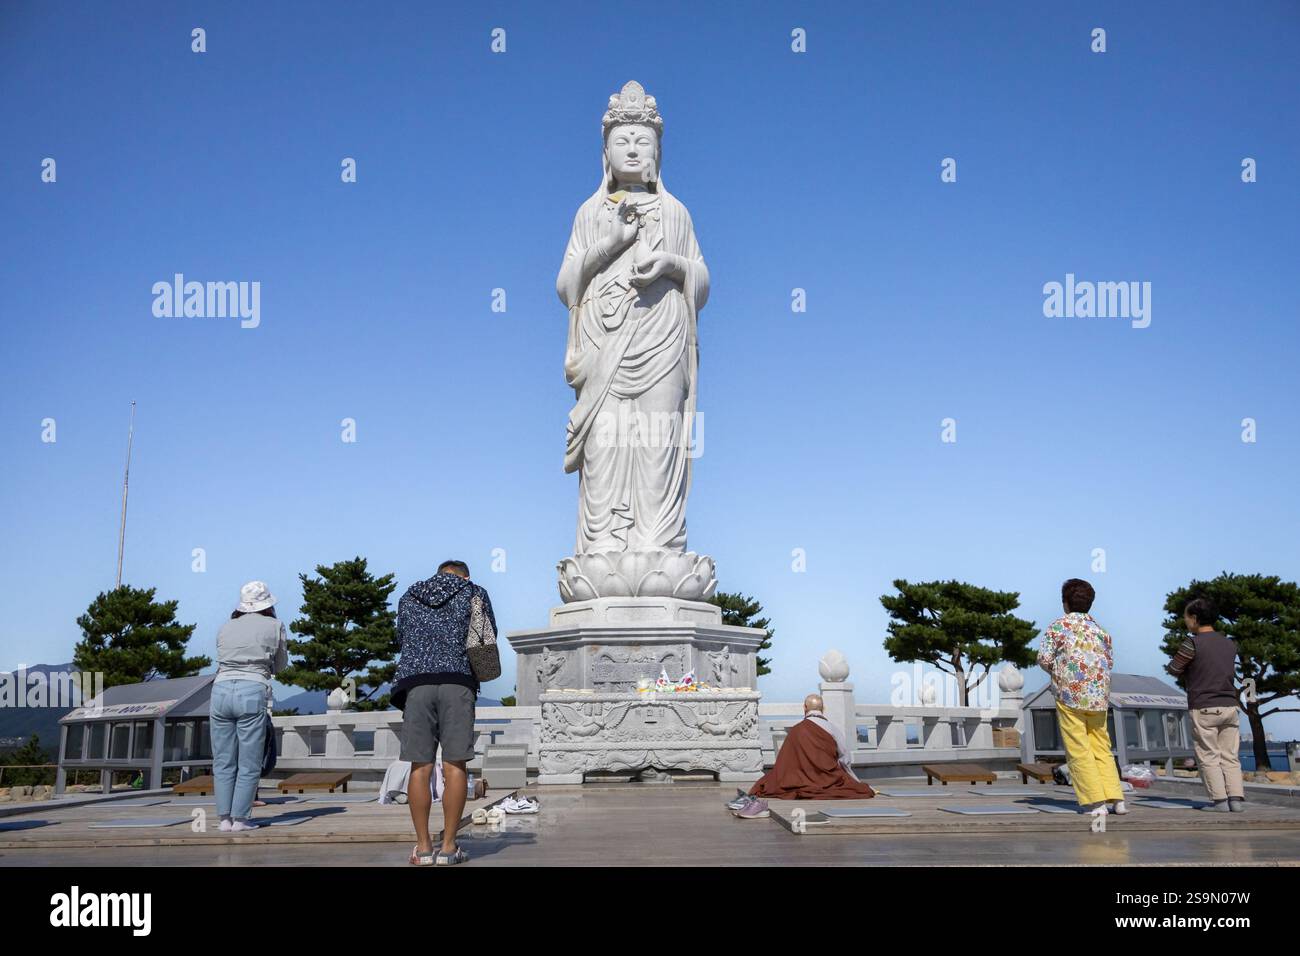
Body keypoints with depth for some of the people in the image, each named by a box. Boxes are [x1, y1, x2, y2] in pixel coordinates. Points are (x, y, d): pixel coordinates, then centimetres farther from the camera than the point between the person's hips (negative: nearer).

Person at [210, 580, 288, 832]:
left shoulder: (225, 628, 17)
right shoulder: (274, 626, 9)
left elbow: (225, 660, 19)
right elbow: (280, 665, 18)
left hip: (221, 690, 4)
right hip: (252, 692, -4)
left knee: (223, 762, 9)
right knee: (249, 763, 3)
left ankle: (225, 818, 9)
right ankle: (240, 818, 1)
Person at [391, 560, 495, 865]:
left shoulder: (408, 598, 22)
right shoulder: (474, 593, 14)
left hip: (415, 682, 2)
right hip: (458, 681, -2)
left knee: (420, 768, 3)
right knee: (454, 767, -1)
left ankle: (423, 848, 3)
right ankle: (448, 847, 0)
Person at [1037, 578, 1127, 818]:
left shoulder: (1057, 626, -3)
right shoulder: (1099, 628, 12)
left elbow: (1044, 658, -9)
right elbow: (1110, 661, 16)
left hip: (1070, 694, -5)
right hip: (1099, 695, 5)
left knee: (1079, 751, -1)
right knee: (1101, 749, 13)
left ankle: (1097, 802, -6)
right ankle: (1115, 799, 6)